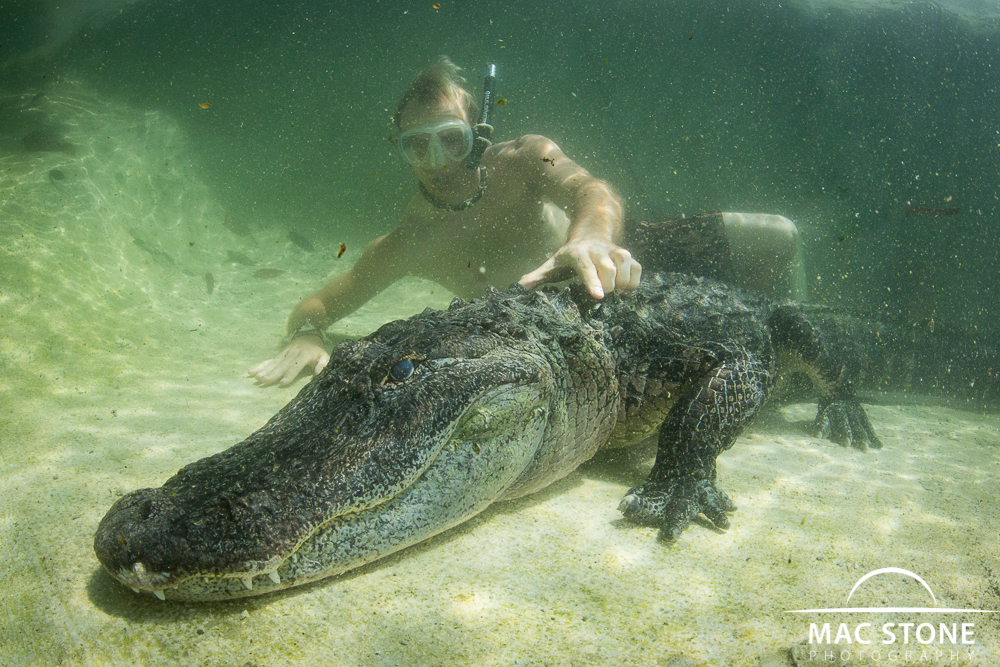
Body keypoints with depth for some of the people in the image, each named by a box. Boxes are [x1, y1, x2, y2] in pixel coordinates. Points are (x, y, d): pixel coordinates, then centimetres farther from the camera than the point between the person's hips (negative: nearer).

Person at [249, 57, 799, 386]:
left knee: (778, 237, -5)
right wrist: (307, 335, -44)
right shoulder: (407, 244, -22)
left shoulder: (523, 161, -26)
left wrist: (591, 236, -70)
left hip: (620, 262, -1)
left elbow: (590, 188, -46)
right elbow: (318, 303, -19)